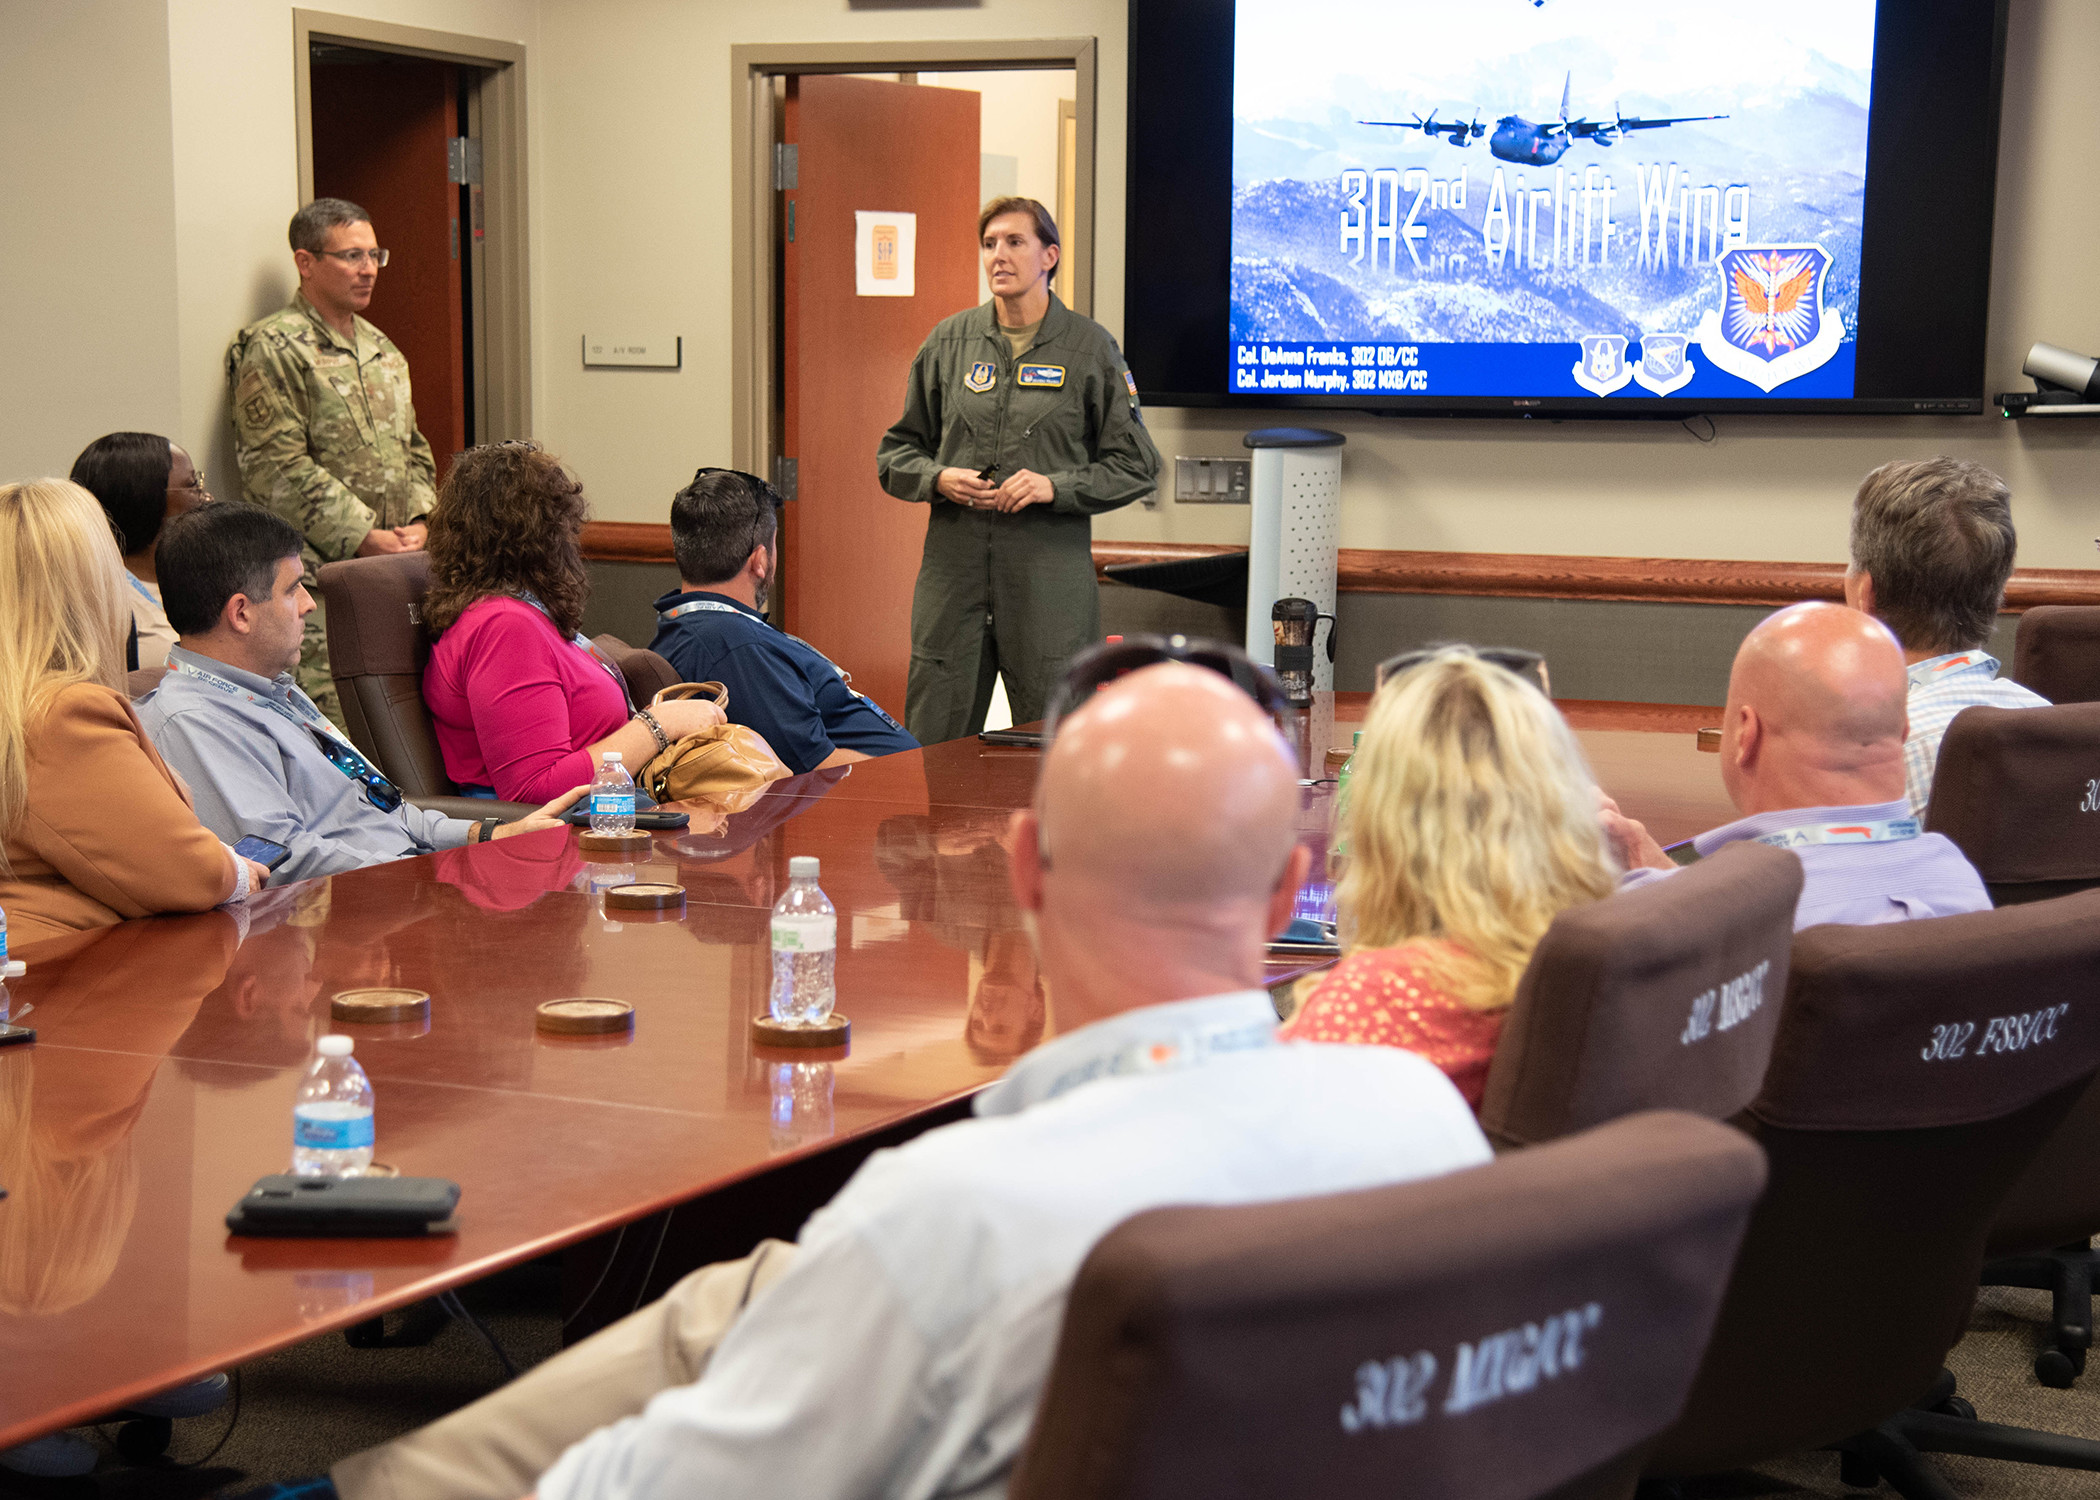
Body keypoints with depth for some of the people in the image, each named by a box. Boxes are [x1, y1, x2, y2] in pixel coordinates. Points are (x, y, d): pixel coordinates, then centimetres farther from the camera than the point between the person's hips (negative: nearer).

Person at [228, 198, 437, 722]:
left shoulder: (382, 351, 20)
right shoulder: (272, 350, -5)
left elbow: (413, 449, 24)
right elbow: (279, 469, -13)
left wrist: (419, 523, 4)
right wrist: (366, 537, -15)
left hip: (391, 561, 7)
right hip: (316, 569, -7)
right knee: (332, 708, -13)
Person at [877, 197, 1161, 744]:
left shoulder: (1090, 347, 3)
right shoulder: (947, 342, 9)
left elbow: (1136, 464, 3)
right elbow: (896, 452, 16)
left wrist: (1056, 486, -11)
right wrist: (939, 479, -5)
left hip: (1051, 570, -2)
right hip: (955, 564, 2)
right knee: (933, 744, 4)